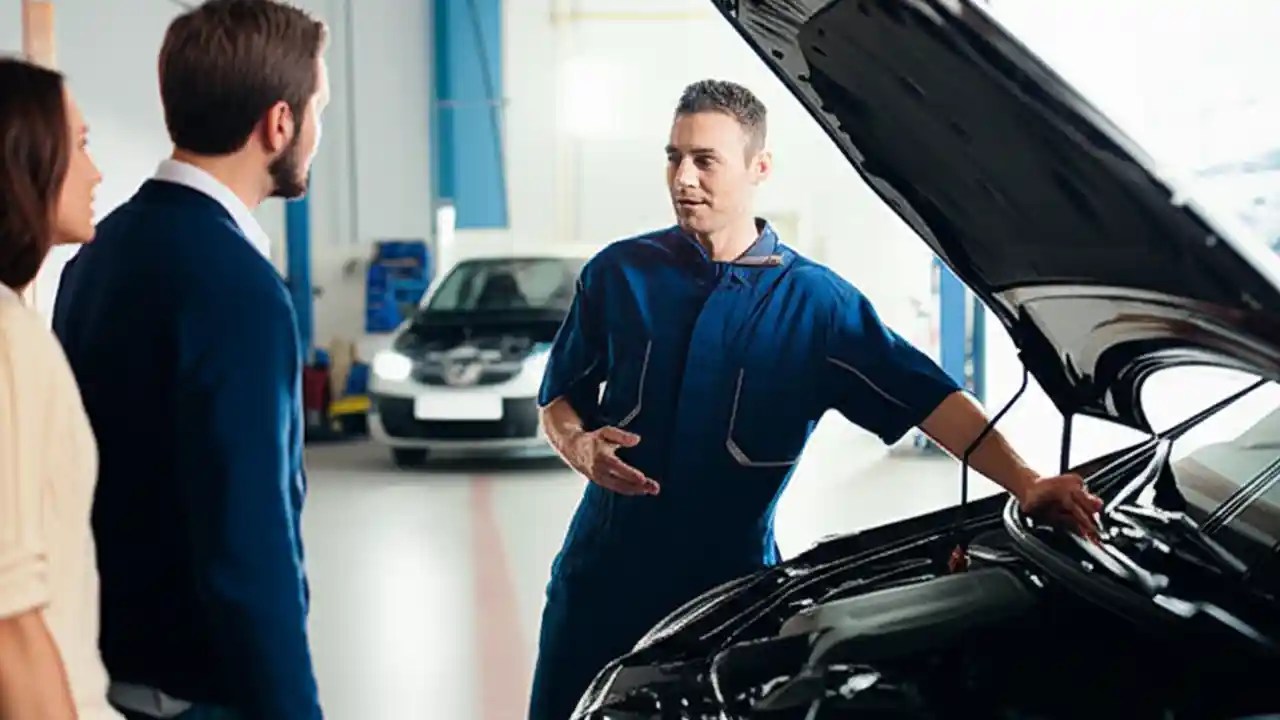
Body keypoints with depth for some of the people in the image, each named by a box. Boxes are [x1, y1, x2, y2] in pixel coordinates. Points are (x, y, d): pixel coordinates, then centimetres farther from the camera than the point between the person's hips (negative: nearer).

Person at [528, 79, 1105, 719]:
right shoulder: (618, 273, 1)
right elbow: (559, 396, 10)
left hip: (729, 580, -1)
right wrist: (579, 445, -13)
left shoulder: (815, 301, -2)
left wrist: (1026, 484, -22)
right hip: (601, 571, 2)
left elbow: (928, 397, -9)